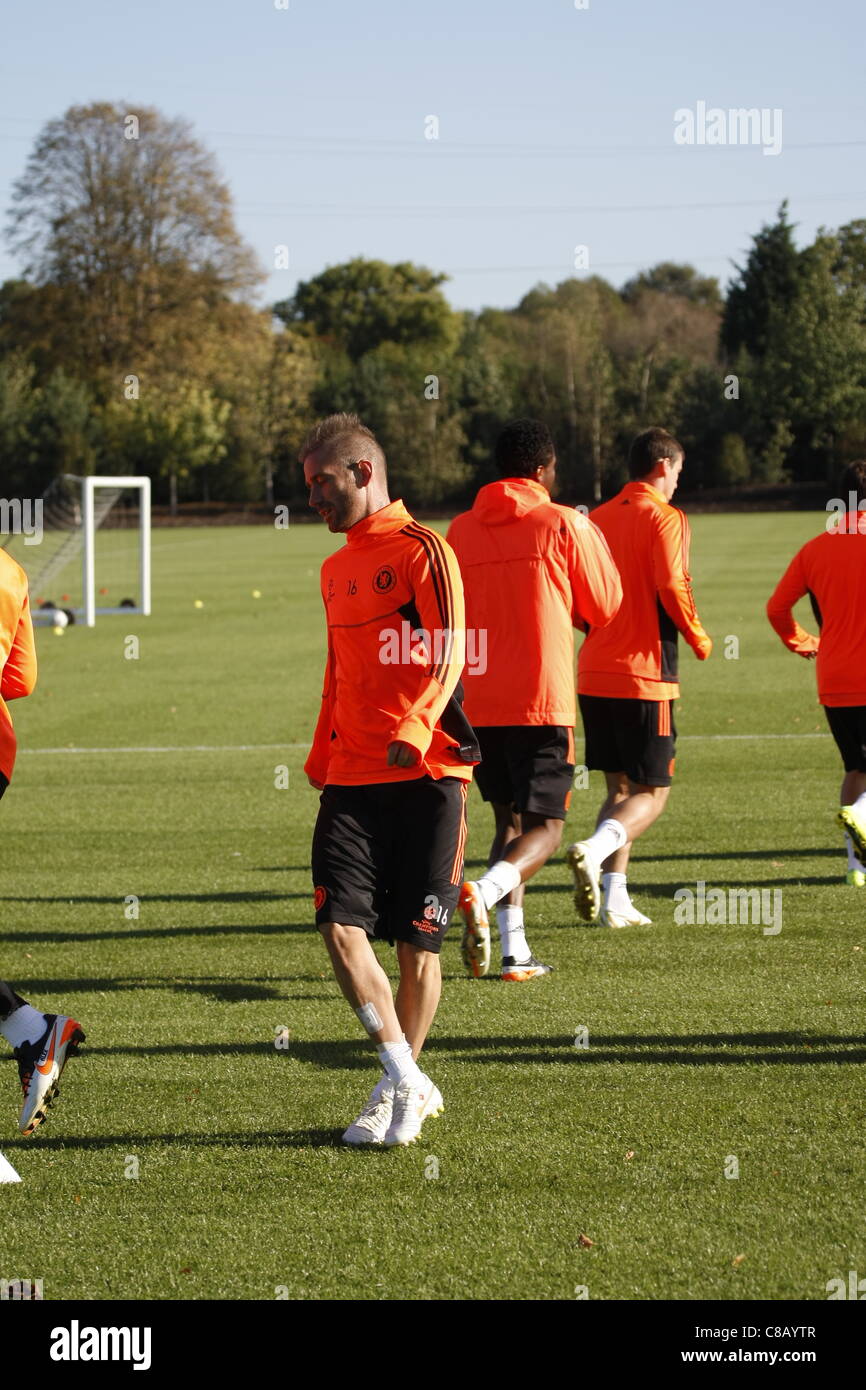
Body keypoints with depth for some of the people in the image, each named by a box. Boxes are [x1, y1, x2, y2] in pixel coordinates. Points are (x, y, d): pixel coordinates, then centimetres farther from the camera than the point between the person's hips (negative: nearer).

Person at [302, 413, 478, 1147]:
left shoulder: (423, 550, -5)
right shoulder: (336, 569, 18)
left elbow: (448, 656, -14)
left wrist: (414, 728, -26)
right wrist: (322, 760, 20)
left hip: (424, 775, -6)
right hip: (351, 778, 6)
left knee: (417, 942, 2)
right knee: (341, 926, -8)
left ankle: (402, 1086, 17)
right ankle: (408, 1083, 1)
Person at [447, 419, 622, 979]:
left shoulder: (462, 529, 7)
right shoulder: (566, 525, -4)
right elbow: (603, 608, 4)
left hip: (479, 702, 4)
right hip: (543, 701, -4)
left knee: (509, 821, 16)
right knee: (544, 827, 1)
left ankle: (515, 951, 9)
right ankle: (484, 891, -28)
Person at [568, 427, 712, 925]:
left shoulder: (598, 517, 12)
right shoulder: (665, 517, -7)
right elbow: (671, 586, -19)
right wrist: (699, 638, -3)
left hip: (593, 674, 6)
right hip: (645, 675, -6)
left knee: (621, 788, 15)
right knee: (652, 792, 0)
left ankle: (615, 898, 9)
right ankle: (595, 850, -27)